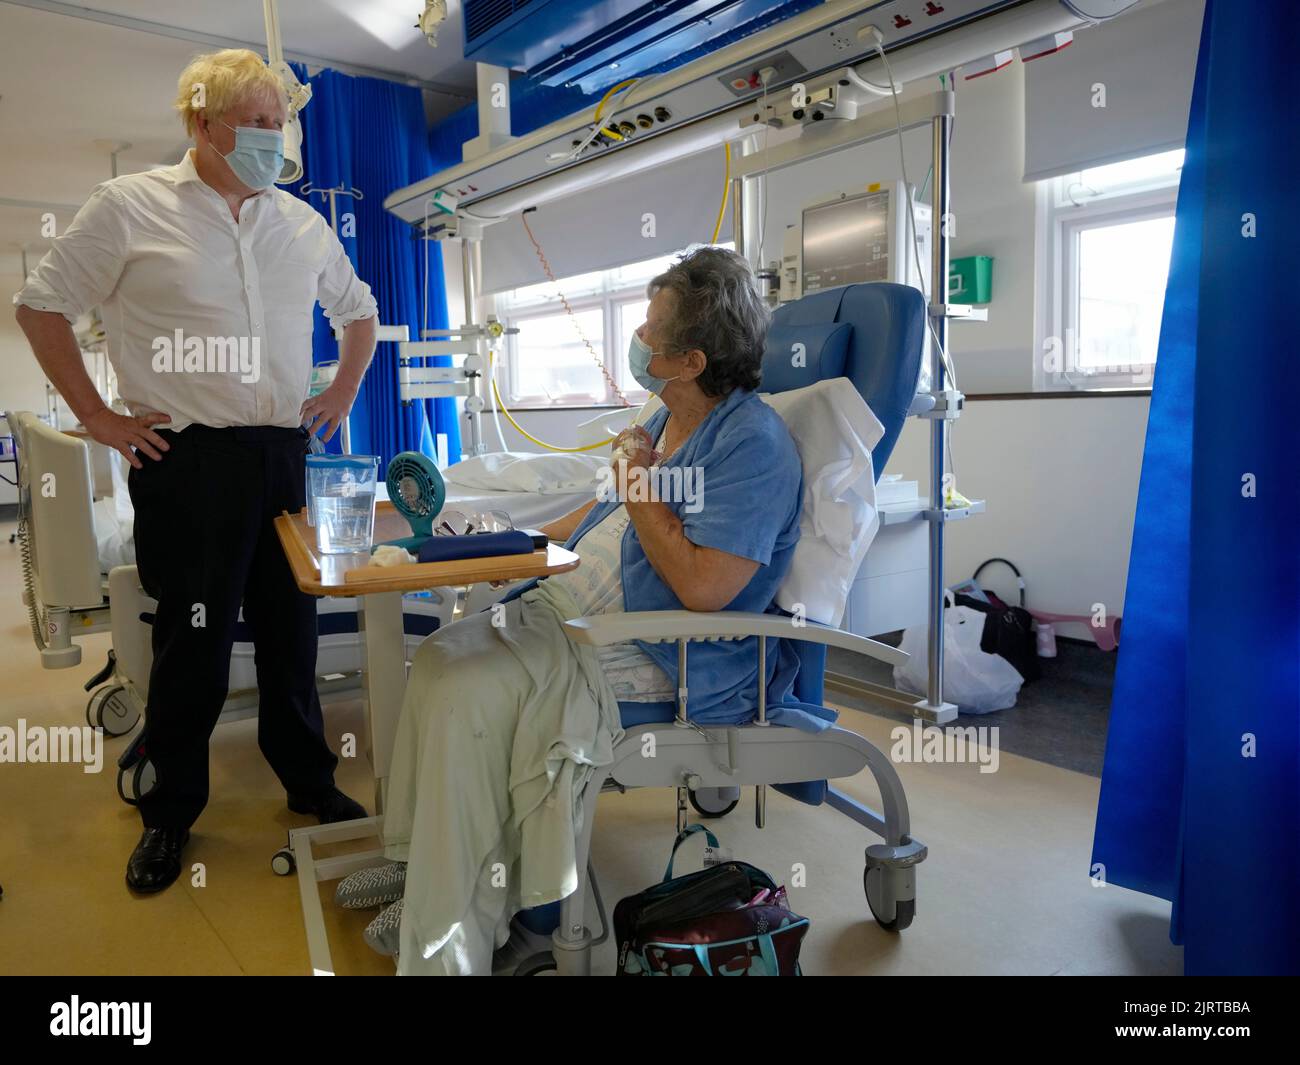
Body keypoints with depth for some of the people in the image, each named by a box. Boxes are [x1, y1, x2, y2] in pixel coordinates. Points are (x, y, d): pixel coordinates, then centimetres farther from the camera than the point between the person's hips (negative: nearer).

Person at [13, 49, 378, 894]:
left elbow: (359, 310, 25)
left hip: (285, 456, 4)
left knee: (293, 631, 12)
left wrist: (342, 395, 15)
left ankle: (310, 783, 29)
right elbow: (42, 305, 3)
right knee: (194, 642, 4)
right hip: (188, 461, -4)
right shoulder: (131, 207, -1)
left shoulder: (303, 223, 12)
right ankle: (172, 812, 24)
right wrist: (99, 417, -2)